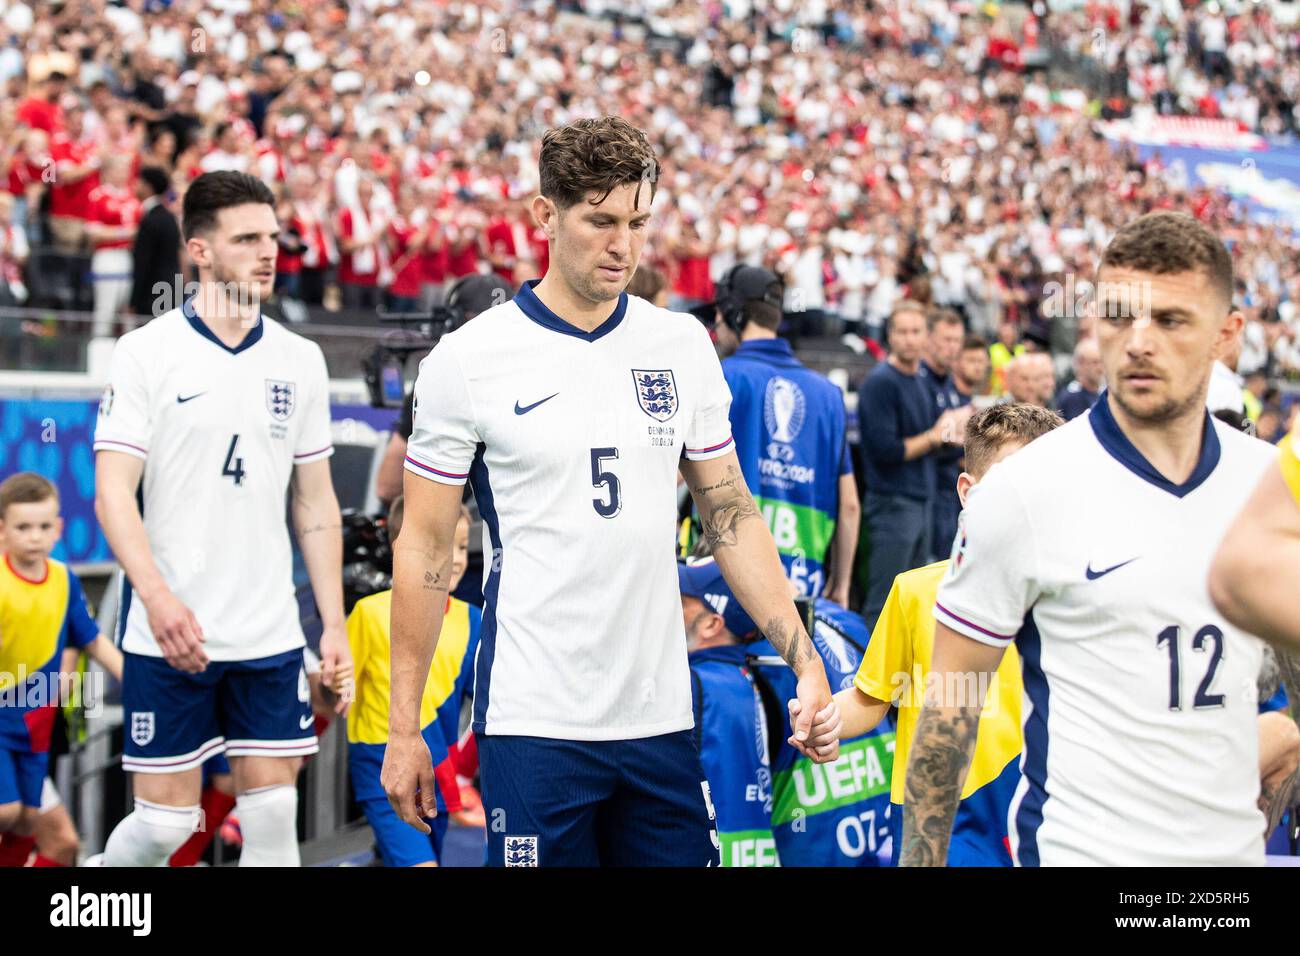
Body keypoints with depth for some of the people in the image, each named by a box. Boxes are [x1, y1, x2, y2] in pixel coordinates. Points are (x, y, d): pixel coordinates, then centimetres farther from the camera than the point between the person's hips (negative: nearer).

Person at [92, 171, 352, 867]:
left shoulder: (300, 360, 9)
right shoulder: (145, 353, -4)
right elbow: (112, 494, -10)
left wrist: (334, 625, 7)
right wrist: (158, 596, -24)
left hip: (271, 635, 4)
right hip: (168, 632, -4)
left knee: (273, 818, 1)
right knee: (164, 820, 0)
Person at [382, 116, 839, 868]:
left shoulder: (684, 346, 6)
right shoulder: (468, 360, -4)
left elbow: (731, 517, 11)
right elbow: (426, 545, 0)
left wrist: (806, 664, 2)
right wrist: (404, 726, -1)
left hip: (660, 715, 4)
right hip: (534, 721, -3)